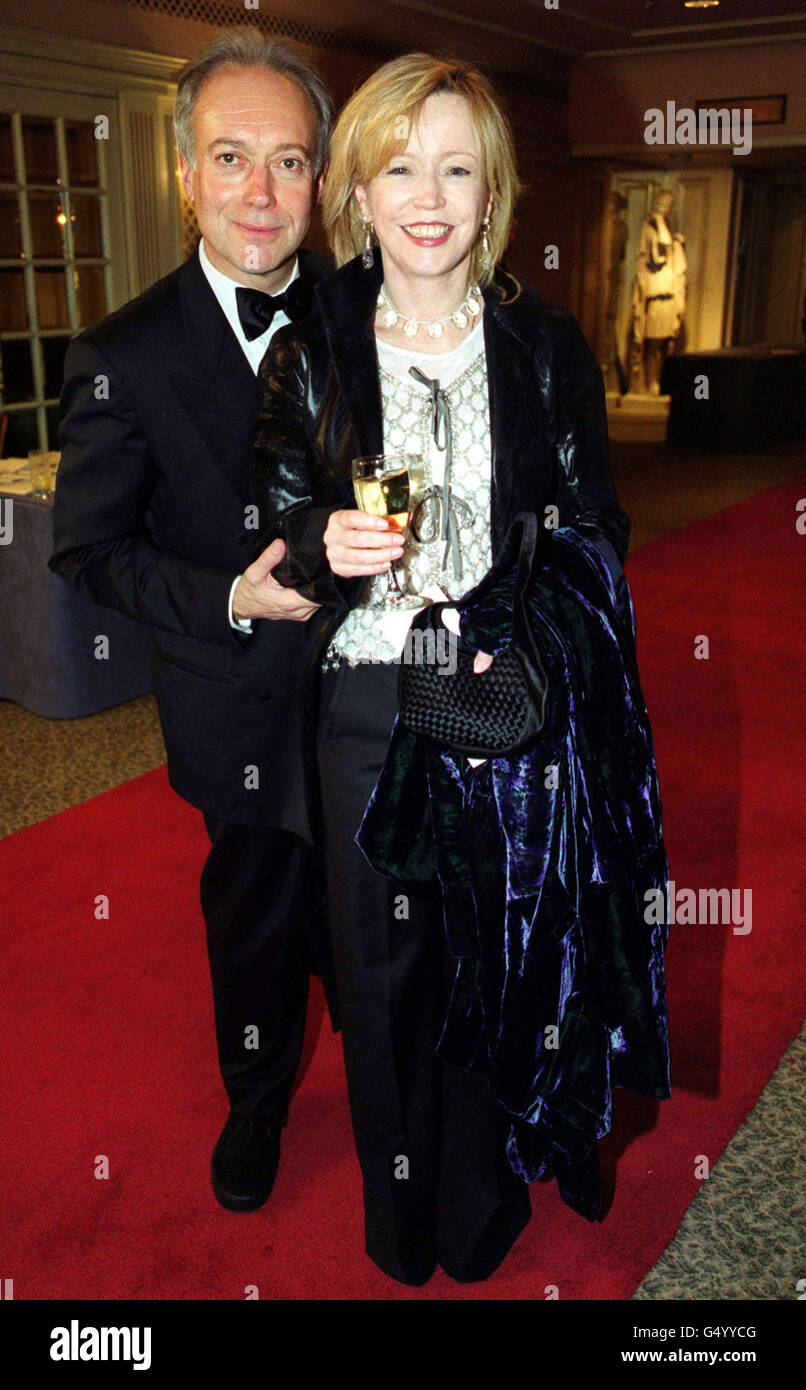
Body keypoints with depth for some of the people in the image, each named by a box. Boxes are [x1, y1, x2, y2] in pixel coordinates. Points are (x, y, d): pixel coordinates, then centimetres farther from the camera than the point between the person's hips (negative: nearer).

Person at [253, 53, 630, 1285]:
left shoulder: (549, 350, 1)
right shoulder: (310, 354, 0)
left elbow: (595, 536, 4)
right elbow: (281, 538, 5)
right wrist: (329, 548, -18)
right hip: (368, 708, 1)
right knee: (380, 960, 12)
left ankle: (483, 1204, 38)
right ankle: (396, 1213, 38)